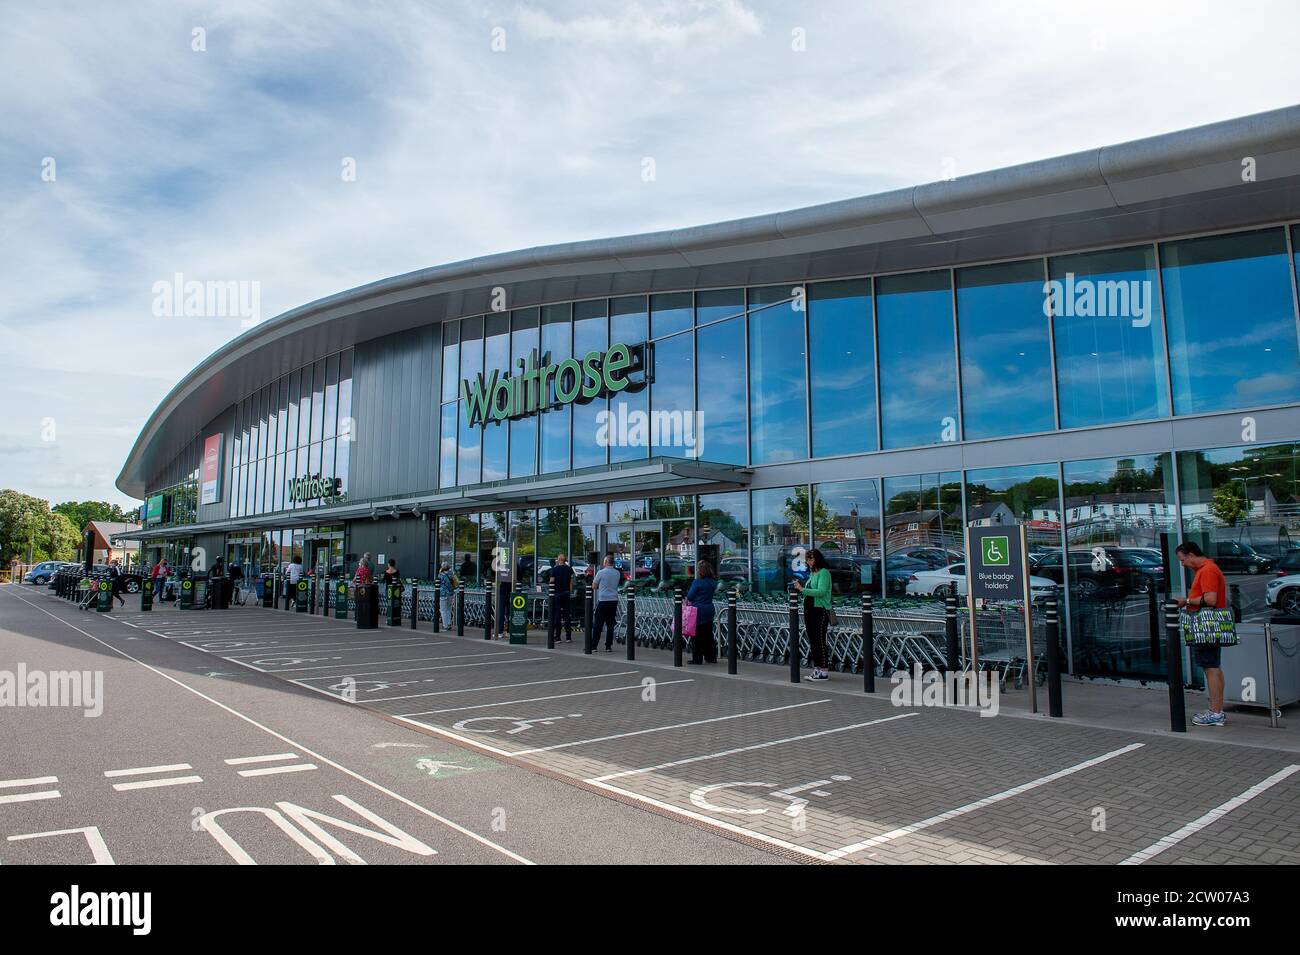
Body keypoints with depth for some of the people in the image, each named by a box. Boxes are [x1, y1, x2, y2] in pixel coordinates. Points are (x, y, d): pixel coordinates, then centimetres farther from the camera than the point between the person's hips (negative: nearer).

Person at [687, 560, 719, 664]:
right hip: (709, 610, 6)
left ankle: (697, 659, 5)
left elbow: (689, 597, -11)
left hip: (698, 611, -6)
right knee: (708, 634, 15)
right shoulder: (713, 582, 4)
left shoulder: (697, 582, -16)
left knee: (697, 635, 2)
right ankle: (711, 657, 20)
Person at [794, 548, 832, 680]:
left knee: (820, 639, -7)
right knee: (812, 640, 11)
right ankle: (816, 668, 18)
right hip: (809, 609, 9)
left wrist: (803, 589, -24)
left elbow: (821, 592, -21)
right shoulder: (812, 573, 17)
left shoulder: (824, 573, -9)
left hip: (820, 610, -9)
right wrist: (800, 587, 5)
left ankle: (823, 671, -2)